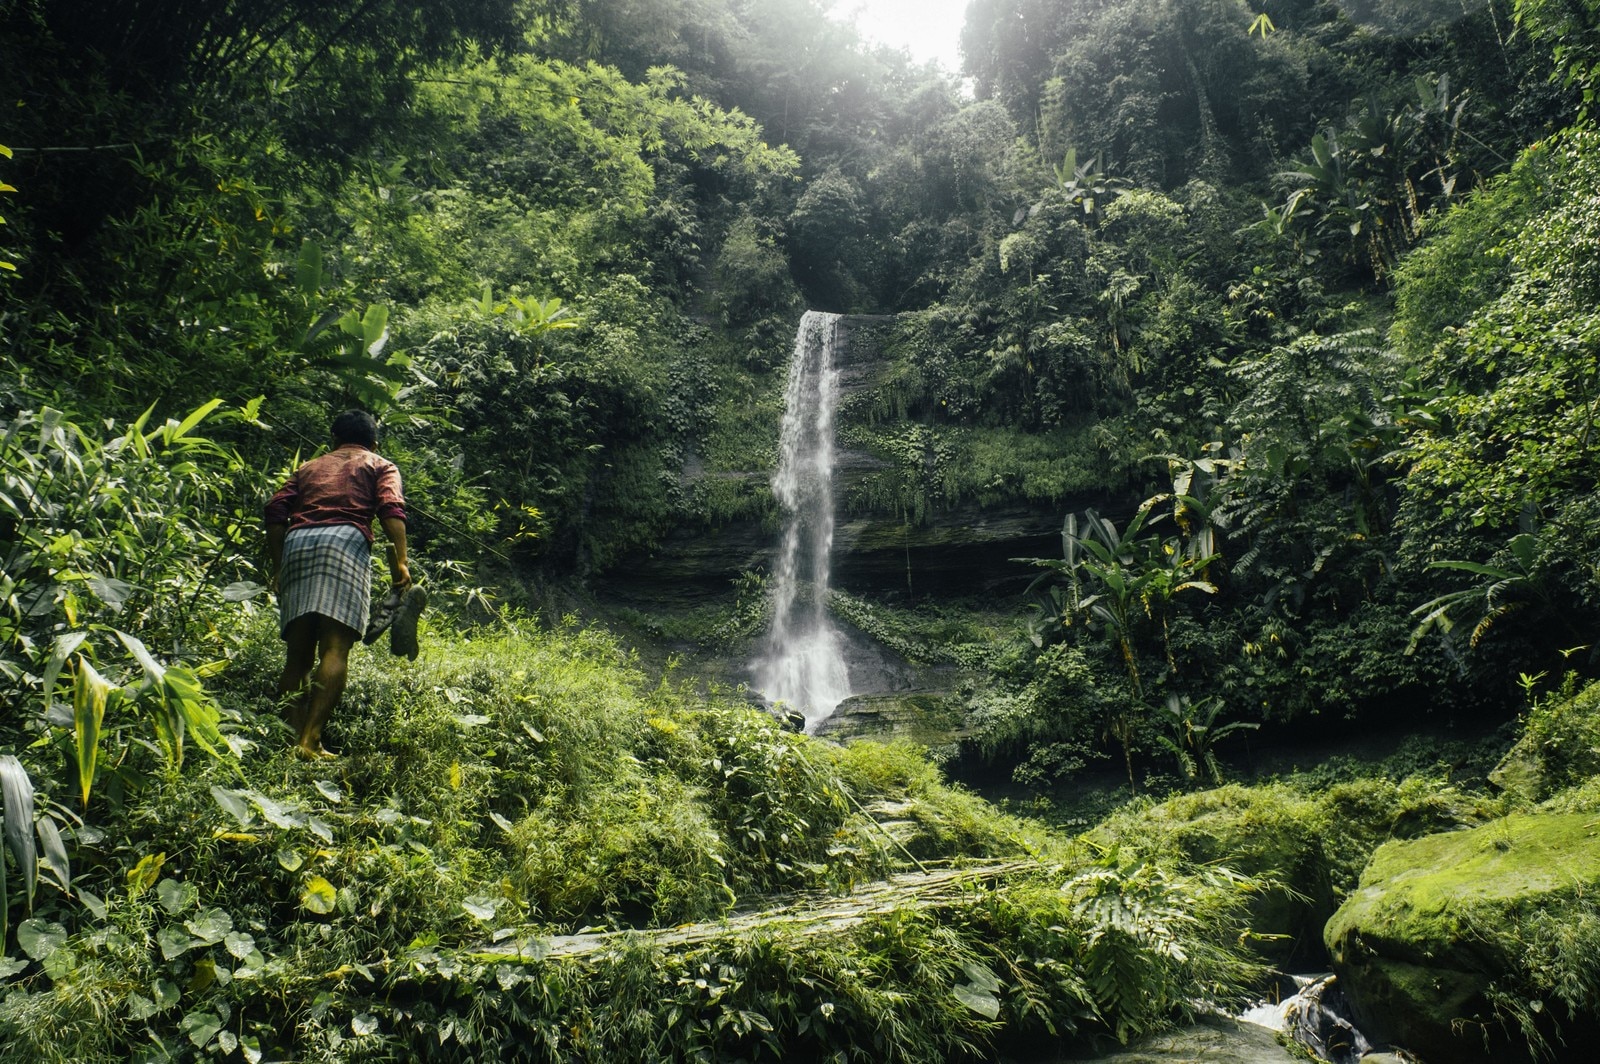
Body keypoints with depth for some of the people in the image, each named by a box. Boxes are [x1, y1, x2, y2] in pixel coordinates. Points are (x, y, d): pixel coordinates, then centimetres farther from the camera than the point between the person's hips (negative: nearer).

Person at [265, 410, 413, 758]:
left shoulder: (308, 467, 32)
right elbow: (391, 509, 1)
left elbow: (276, 513, 16)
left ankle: (290, 737, 1)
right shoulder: (380, 466, 22)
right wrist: (400, 561, -7)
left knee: (298, 653, 7)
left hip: (296, 544, 4)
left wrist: (277, 566, 17)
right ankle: (310, 740, -22)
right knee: (335, 649, -11)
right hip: (346, 541, -4)